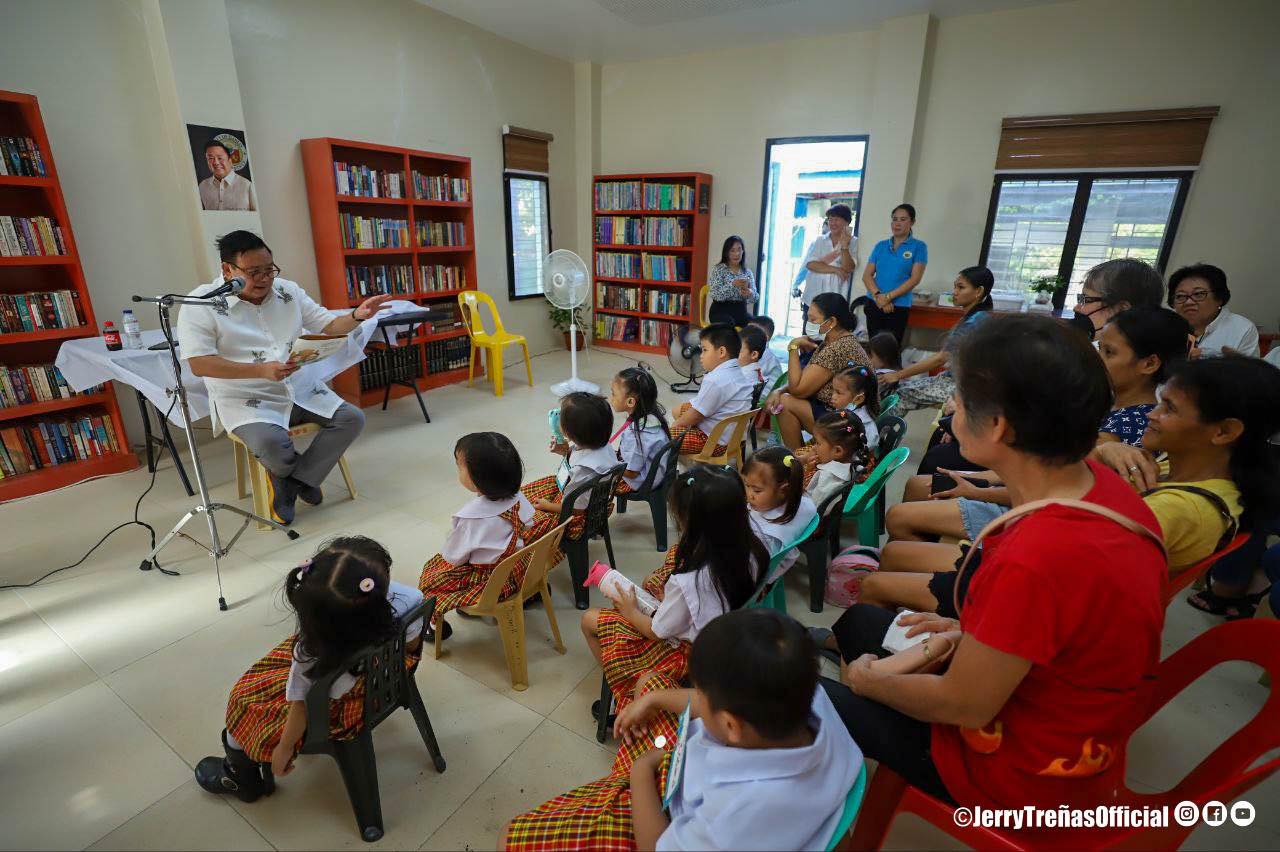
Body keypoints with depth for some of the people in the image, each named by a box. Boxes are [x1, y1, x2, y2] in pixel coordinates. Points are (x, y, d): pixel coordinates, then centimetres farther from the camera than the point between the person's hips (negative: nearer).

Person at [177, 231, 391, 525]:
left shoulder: (288, 291, 6)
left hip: (299, 388, 5)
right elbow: (199, 364, -14)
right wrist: (262, 371, -26)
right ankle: (305, 476, 4)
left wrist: (357, 315, -15)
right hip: (244, 398, -5)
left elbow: (329, 325, 8)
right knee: (271, 444, -34)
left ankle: (293, 480, -2)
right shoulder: (201, 303, -7)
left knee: (352, 418, -13)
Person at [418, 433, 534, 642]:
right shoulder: (517, 498, -15)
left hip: (488, 582, -7)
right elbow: (527, 524, 4)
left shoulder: (471, 517, -32)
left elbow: (453, 557, -17)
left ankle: (435, 624, 30)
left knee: (430, 573, 13)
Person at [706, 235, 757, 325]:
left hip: (741, 310, 4)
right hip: (721, 311, -3)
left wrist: (750, 293, -22)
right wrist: (732, 284, -28)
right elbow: (715, 294, -14)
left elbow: (754, 298, 2)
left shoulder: (748, 272, 9)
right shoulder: (718, 269, -2)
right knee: (729, 326, -34)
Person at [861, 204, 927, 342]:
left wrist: (888, 297, -14)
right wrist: (878, 296, -13)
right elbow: (866, 275, 3)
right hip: (874, 304, 3)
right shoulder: (880, 246, 10)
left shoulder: (918, 247, 1)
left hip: (899, 307, -3)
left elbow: (915, 279, -7)